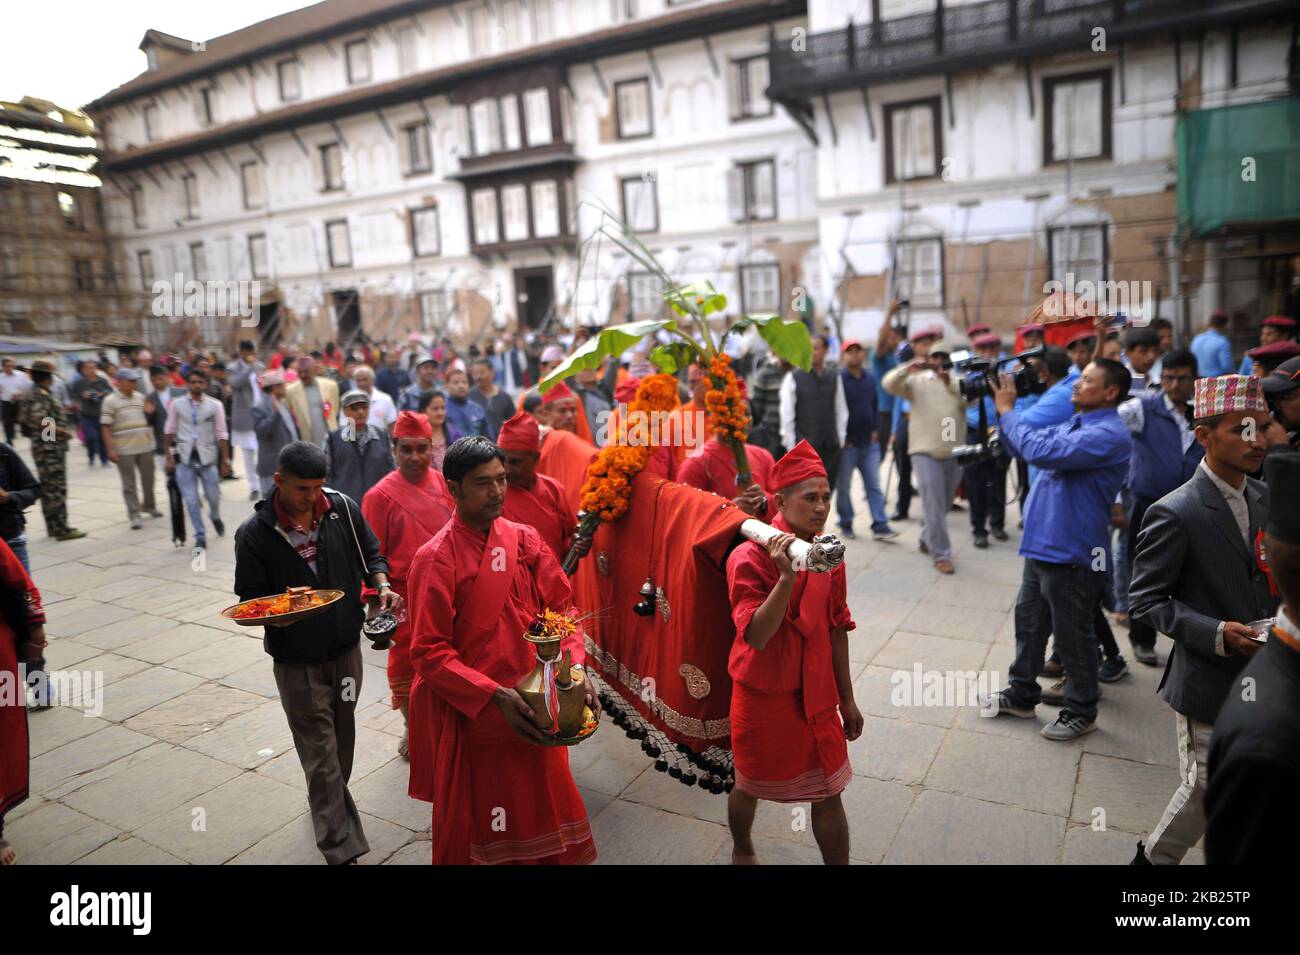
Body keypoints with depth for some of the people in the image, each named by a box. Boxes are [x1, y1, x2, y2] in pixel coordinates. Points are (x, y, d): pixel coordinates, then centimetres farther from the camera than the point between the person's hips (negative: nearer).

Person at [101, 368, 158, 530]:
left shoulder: (140, 397, 8)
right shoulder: (110, 401, -6)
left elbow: (149, 418, 19)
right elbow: (106, 427, -8)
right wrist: (110, 449, -13)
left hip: (145, 446, 5)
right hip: (124, 449, -5)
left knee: (148, 479, 15)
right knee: (129, 484, 1)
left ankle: (149, 506, 34)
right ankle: (134, 515, 4)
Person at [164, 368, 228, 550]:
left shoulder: (215, 405, -2)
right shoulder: (177, 404, 1)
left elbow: (221, 434, 0)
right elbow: (170, 431, 7)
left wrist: (224, 460, -2)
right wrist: (168, 456, 5)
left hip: (207, 456, 0)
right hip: (184, 457, 1)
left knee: (213, 495, 7)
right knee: (191, 500, 1)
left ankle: (215, 517, 40)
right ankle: (200, 537, 12)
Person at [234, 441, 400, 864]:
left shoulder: (343, 508, -7)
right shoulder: (254, 534, -12)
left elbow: (370, 555, 6)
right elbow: (250, 598, -5)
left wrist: (382, 586, -12)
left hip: (347, 648, 3)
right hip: (297, 662, -3)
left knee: (342, 738, 20)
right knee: (320, 753, 2)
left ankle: (330, 803, 45)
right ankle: (342, 848, 10)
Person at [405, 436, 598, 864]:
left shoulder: (525, 540, -1)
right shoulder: (436, 559, -15)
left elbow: (562, 607, 3)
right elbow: (429, 653, -15)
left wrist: (574, 670, -12)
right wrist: (494, 695, -23)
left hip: (532, 710, 4)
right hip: (470, 714, -4)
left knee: (541, 810, 19)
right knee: (474, 827, 13)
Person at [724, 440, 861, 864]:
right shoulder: (749, 558, -20)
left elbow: (837, 630, 7)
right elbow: (756, 636, -27)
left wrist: (847, 699, 13)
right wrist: (787, 576, -38)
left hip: (816, 695, 4)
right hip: (763, 696, -4)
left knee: (829, 793, 8)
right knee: (750, 786, 18)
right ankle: (742, 850, 49)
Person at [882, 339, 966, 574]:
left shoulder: (959, 381, 9)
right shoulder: (916, 380, 5)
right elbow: (889, 384, -8)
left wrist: (949, 382, -25)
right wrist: (909, 367, -21)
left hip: (954, 453, 3)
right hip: (925, 452, -3)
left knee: (945, 505, 16)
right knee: (934, 506, -8)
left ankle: (927, 540, 37)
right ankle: (941, 555, -2)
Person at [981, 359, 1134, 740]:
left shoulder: (1109, 435, -18)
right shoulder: (1074, 425, 13)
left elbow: (1041, 451, -29)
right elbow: (1022, 447, 17)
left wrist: (1007, 411, -17)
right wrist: (1001, 408, 2)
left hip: (1070, 554, -9)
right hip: (1041, 546, 9)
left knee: (1072, 635, 6)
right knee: (1029, 622, 18)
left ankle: (1081, 711, 23)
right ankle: (1022, 695, 33)